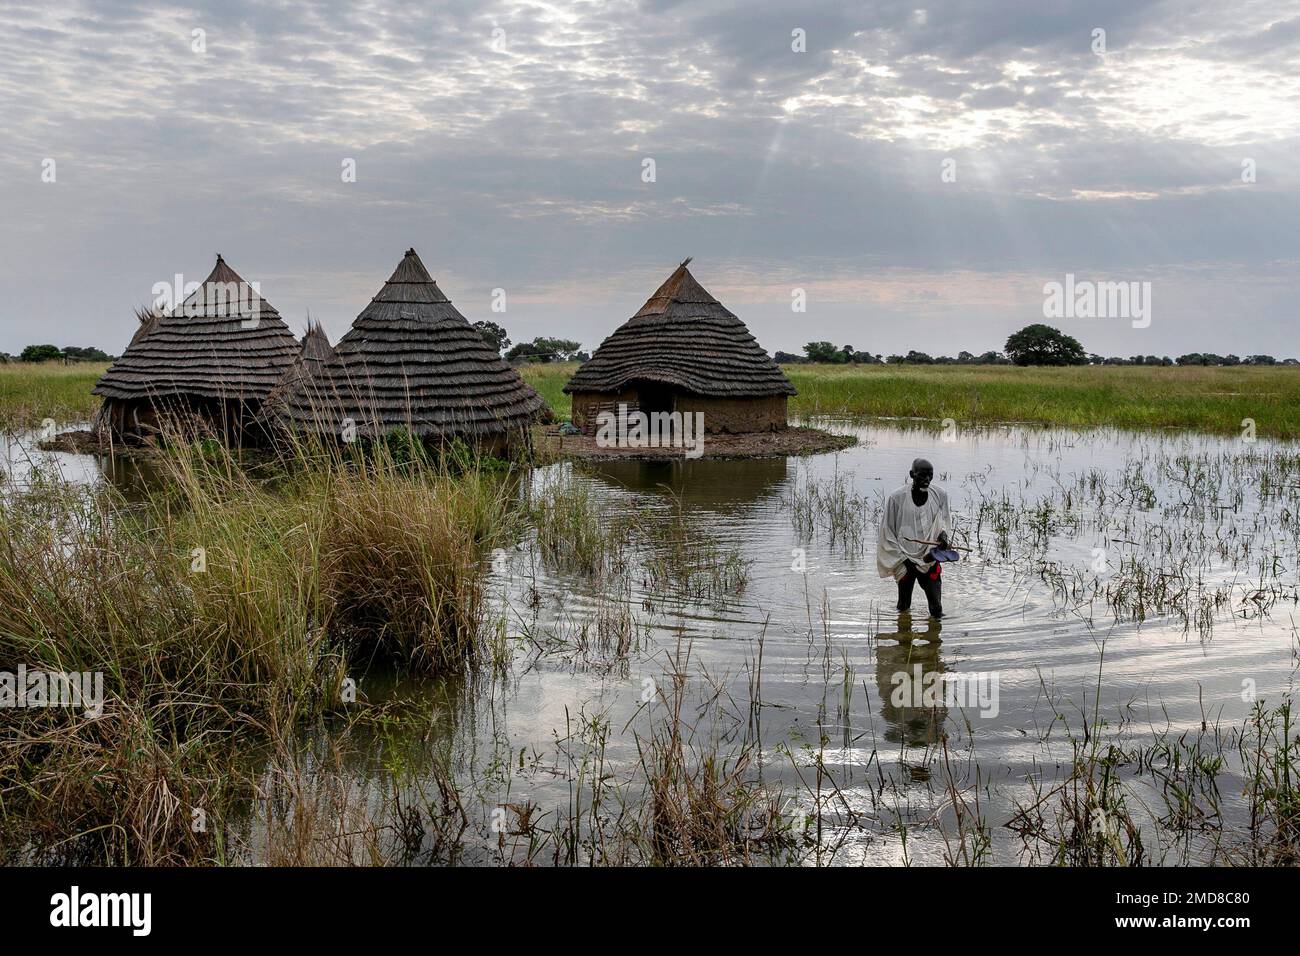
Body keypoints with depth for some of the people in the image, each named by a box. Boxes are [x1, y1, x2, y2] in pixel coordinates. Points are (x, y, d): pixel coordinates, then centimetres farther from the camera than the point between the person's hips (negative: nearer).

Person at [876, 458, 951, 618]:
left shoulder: (939, 495, 0)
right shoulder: (897, 498, -10)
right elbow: (887, 532, -3)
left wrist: (943, 534, -7)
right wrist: (901, 559, -7)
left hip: (930, 558, 2)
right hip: (905, 561, -2)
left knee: (937, 609, -5)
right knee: (904, 608, 7)